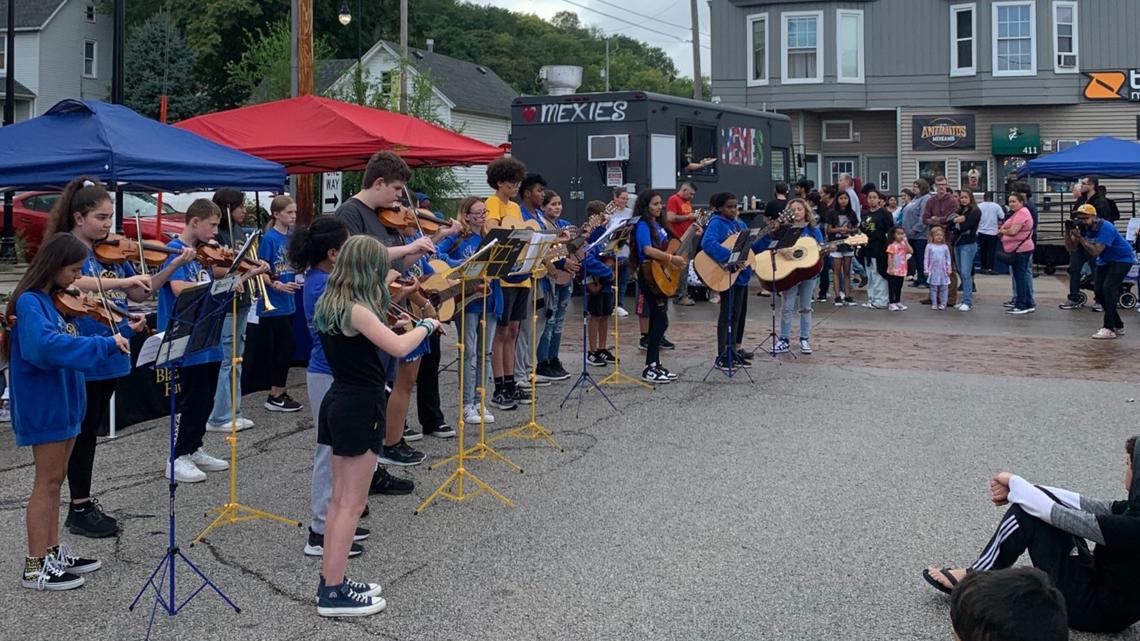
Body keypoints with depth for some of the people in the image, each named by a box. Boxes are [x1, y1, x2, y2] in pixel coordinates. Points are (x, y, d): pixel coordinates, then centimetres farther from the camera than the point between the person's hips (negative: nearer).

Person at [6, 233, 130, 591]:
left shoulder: (56, 300, 10)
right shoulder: (29, 302, -18)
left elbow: (69, 338, 11)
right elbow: (47, 344, -35)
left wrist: (122, 333, -2)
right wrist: (106, 344, -37)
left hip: (63, 400, 9)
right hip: (43, 403, -9)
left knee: (54, 480, 15)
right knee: (47, 482, -3)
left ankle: (52, 553, 25)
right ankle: (35, 567, 4)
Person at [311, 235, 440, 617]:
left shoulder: (330, 304, 8)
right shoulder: (355, 310, -21)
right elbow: (398, 348, -30)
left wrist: (395, 328, 10)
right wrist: (426, 326, -13)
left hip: (339, 404, 10)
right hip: (359, 409, -10)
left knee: (340, 499, 15)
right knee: (352, 504, -2)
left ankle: (331, 581, 23)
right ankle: (333, 593, 4)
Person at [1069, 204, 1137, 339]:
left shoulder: (1106, 228, -30)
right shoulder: (1083, 227, -9)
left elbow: (1095, 252, -37)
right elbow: (1070, 245, -14)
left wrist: (1079, 237, -38)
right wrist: (1069, 231, -30)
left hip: (1122, 259, -8)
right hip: (1105, 261, 8)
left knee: (1108, 288, -22)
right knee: (1099, 291, 4)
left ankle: (1109, 329, -21)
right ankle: (1118, 325, 20)